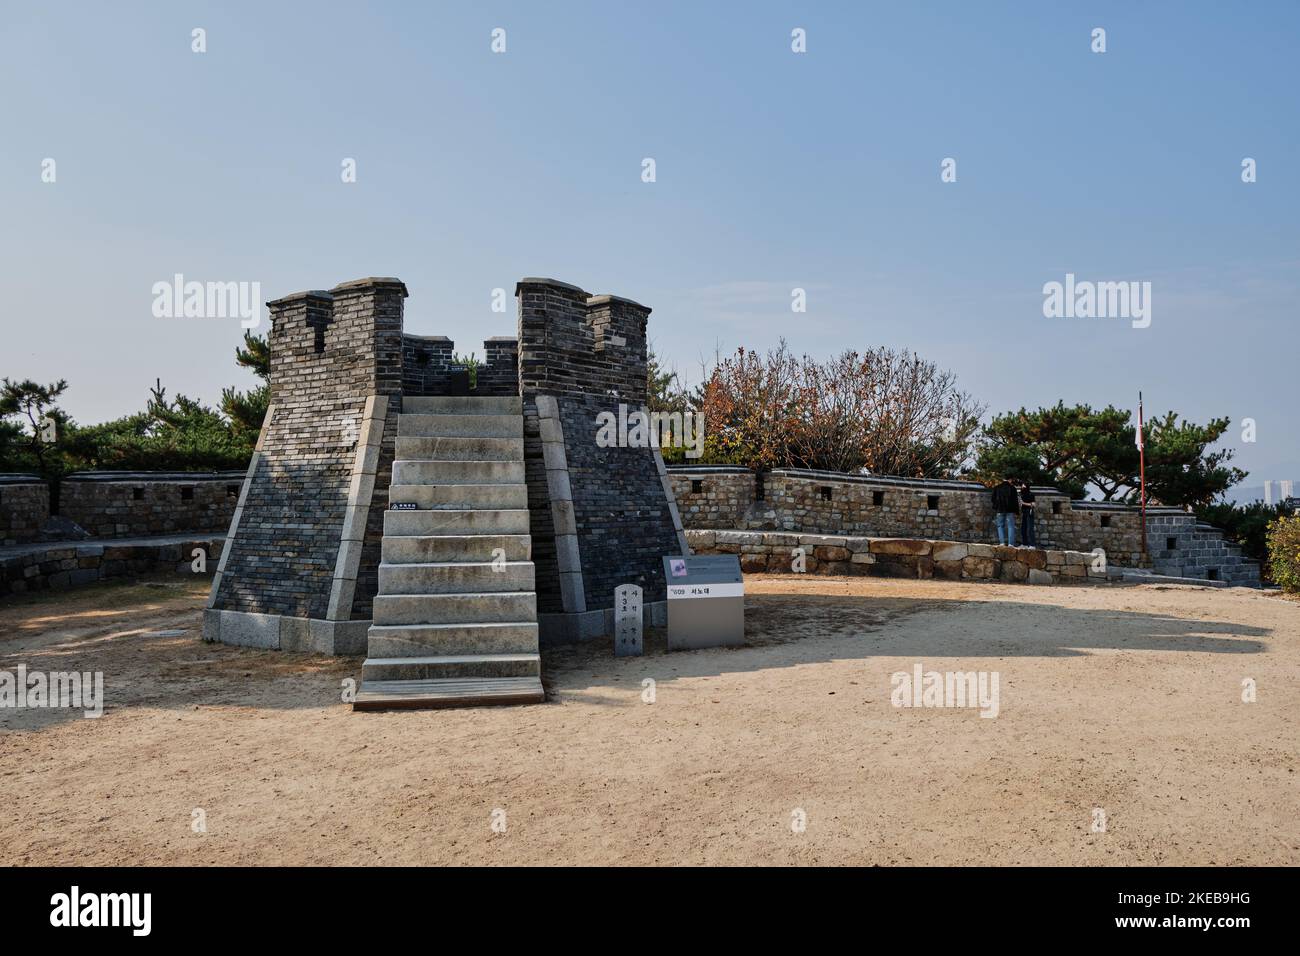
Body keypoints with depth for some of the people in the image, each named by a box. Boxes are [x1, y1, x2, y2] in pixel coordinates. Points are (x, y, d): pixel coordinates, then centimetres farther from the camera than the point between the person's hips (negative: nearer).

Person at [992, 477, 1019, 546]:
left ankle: (1002, 542, -2)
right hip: (1010, 510, -2)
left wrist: (995, 509, 21)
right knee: (1011, 526, 1)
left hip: (1000, 510, 2)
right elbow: (1015, 500, -1)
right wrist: (1017, 511, 3)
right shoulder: (1012, 488, -1)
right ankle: (1011, 543, -6)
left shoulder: (997, 488, 6)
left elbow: (993, 500, 11)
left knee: (1000, 526, 8)